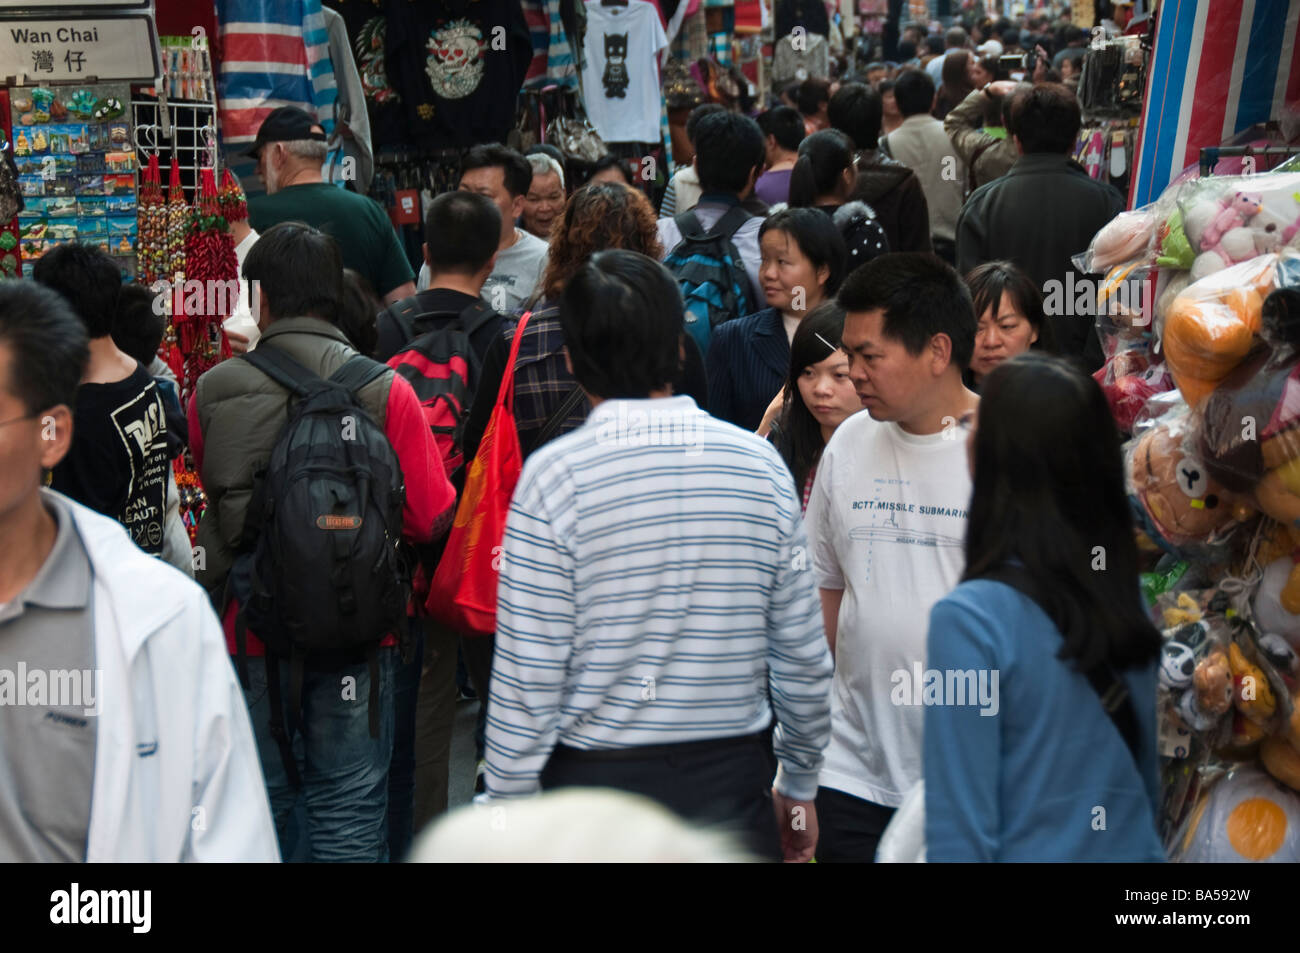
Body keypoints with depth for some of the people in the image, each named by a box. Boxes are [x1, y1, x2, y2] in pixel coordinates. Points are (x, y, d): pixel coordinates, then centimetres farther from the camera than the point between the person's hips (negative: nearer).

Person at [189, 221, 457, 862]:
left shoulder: (212, 392, -7)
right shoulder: (383, 390, -12)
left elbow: (213, 490, 8)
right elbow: (432, 518, -11)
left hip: (247, 628, 1)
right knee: (349, 813, 11)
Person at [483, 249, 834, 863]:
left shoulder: (555, 475, -12)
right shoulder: (760, 463, -2)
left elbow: (528, 675, -11)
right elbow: (803, 657, 2)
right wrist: (799, 786, 16)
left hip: (593, 783, -2)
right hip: (732, 779, 3)